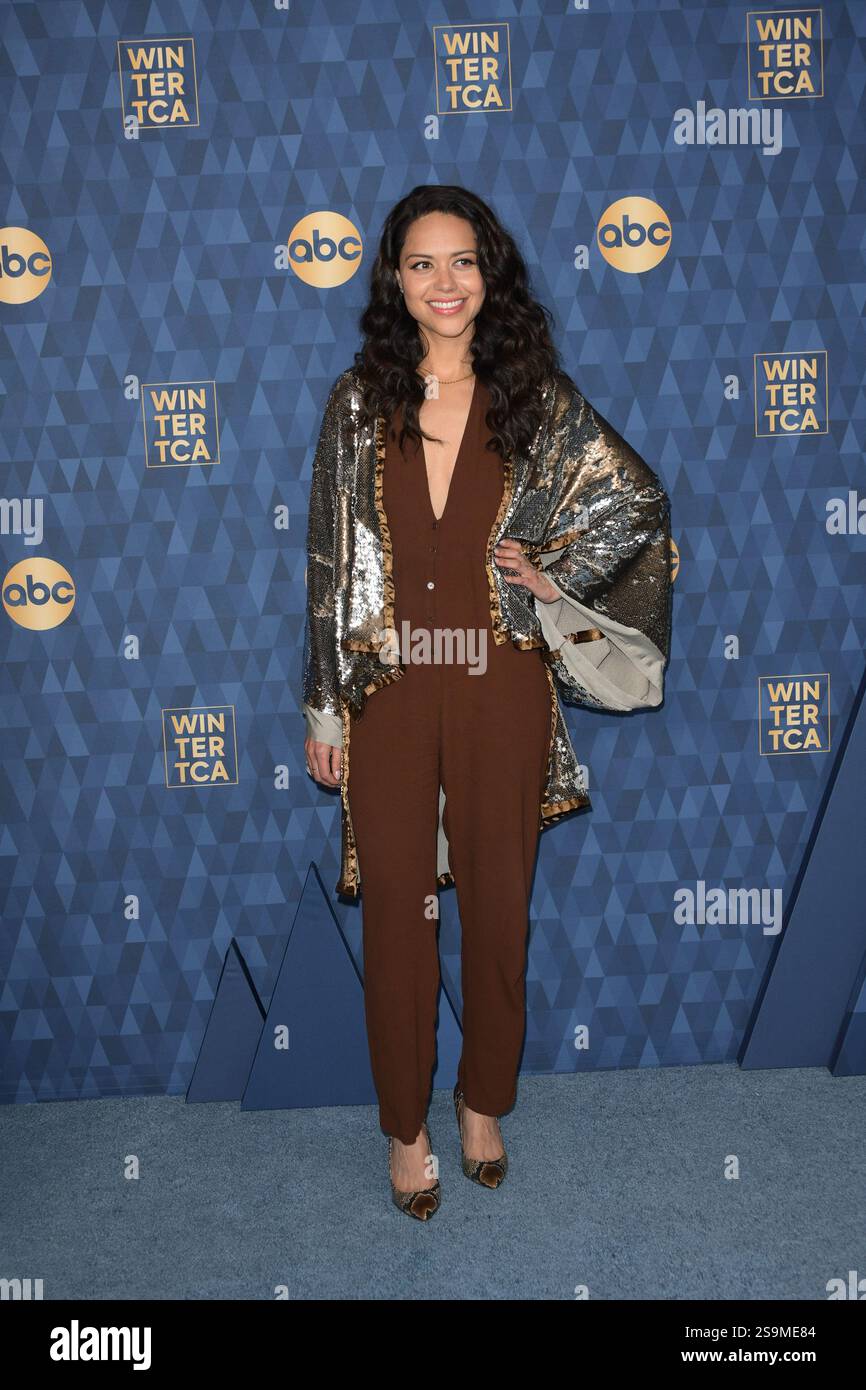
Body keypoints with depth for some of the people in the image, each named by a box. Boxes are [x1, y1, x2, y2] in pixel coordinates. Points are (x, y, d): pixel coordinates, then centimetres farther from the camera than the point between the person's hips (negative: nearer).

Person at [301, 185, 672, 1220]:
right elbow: (329, 560, 1)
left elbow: (639, 501, 10)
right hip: (389, 691, 0)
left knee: (498, 902, 11)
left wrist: (555, 573, -1)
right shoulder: (359, 402, 2)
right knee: (396, 909, 7)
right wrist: (323, 707, 0)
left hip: (501, 690, 0)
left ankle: (484, 1101, 35)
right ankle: (406, 1124, 28)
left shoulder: (536, 397, 1)